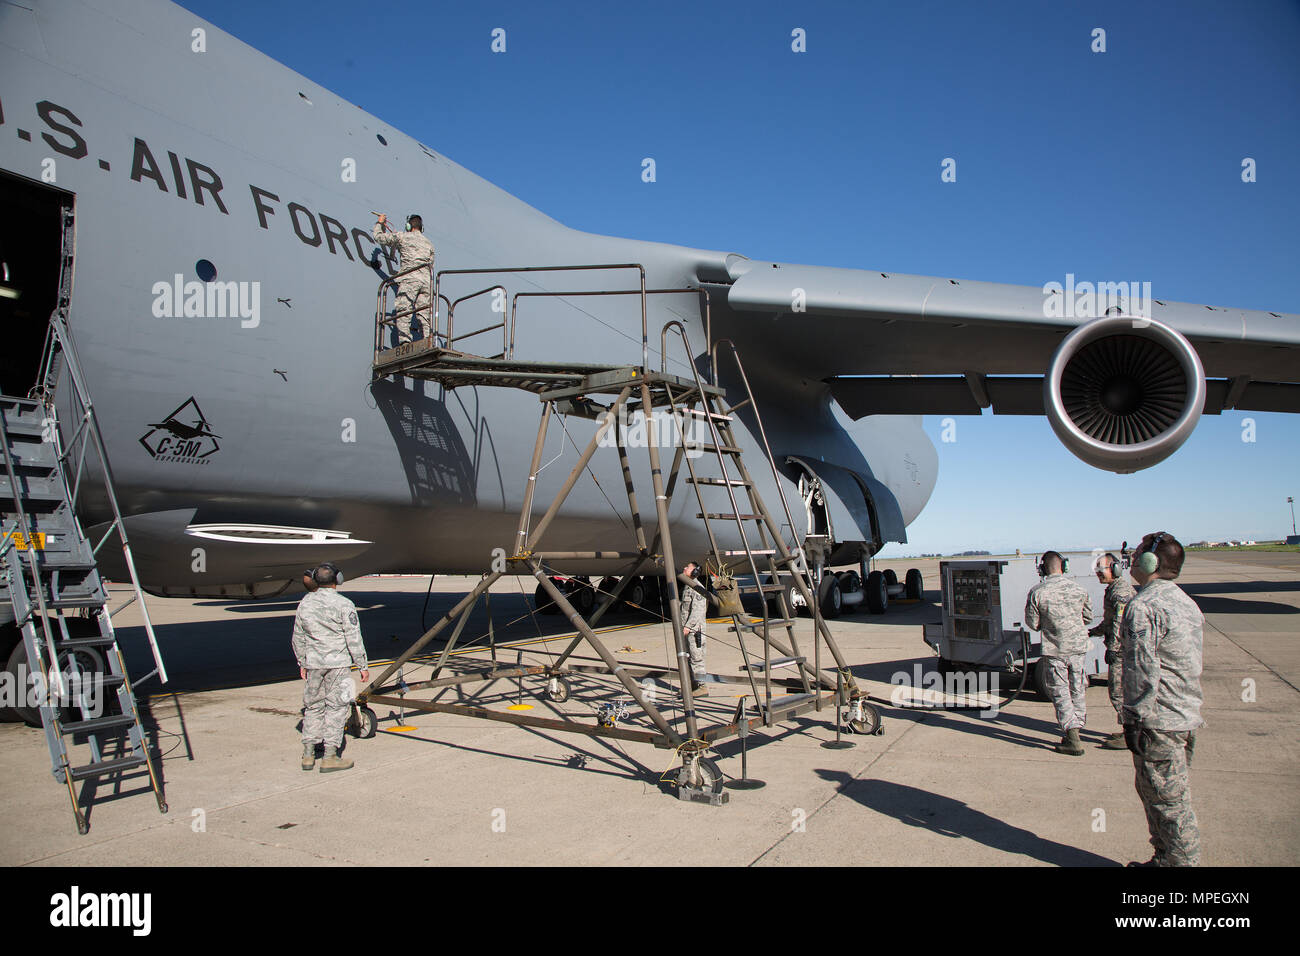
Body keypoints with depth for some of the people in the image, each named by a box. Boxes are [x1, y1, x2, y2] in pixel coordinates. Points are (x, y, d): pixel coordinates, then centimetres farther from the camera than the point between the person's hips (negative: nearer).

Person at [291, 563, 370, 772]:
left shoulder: (305, 603, 5)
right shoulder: (344, 605, -11)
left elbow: (298, 638, 12)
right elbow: (353, 639, -10)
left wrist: (302, 663, 23)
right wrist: (363, 665, -2)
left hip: (313, 663, 5)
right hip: (338, 663, -5)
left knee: (313, 706, 15)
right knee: (336, 707, 1)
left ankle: (308, 754, 19)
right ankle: (330, 757, 2)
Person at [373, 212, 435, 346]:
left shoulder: (402, 237, 10)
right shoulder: (429, 244, 25)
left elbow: (379, 237, 15)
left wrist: (380, 223, 32)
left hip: (409, 278, -5)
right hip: (426, 280, 5)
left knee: (403, 310, -11)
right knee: (424, 314, 1)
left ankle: (404, 341, -26)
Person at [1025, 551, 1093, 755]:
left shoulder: (1037, 592, -12)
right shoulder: (1079, 589, -2)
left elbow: (1032, 624, -5)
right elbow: (1088, 618, 11)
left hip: (1054, 650, -3)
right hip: (1078, 647, 3)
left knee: (1060, 693, 3)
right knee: (1077, 690, 16)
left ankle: (1073, 740, -2)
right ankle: (1075, 730, 25)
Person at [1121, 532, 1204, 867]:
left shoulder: (1143, 606, -19)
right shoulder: (1186, 602, 12)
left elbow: (1143, 671, -22)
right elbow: (1191, 663, 18)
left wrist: (1135, 719, -15)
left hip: (1159, 724, -10)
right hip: (1188, 718, 10)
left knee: (1166, 799, 1)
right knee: (1174, 795, 19)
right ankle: (1167, 859, 31)